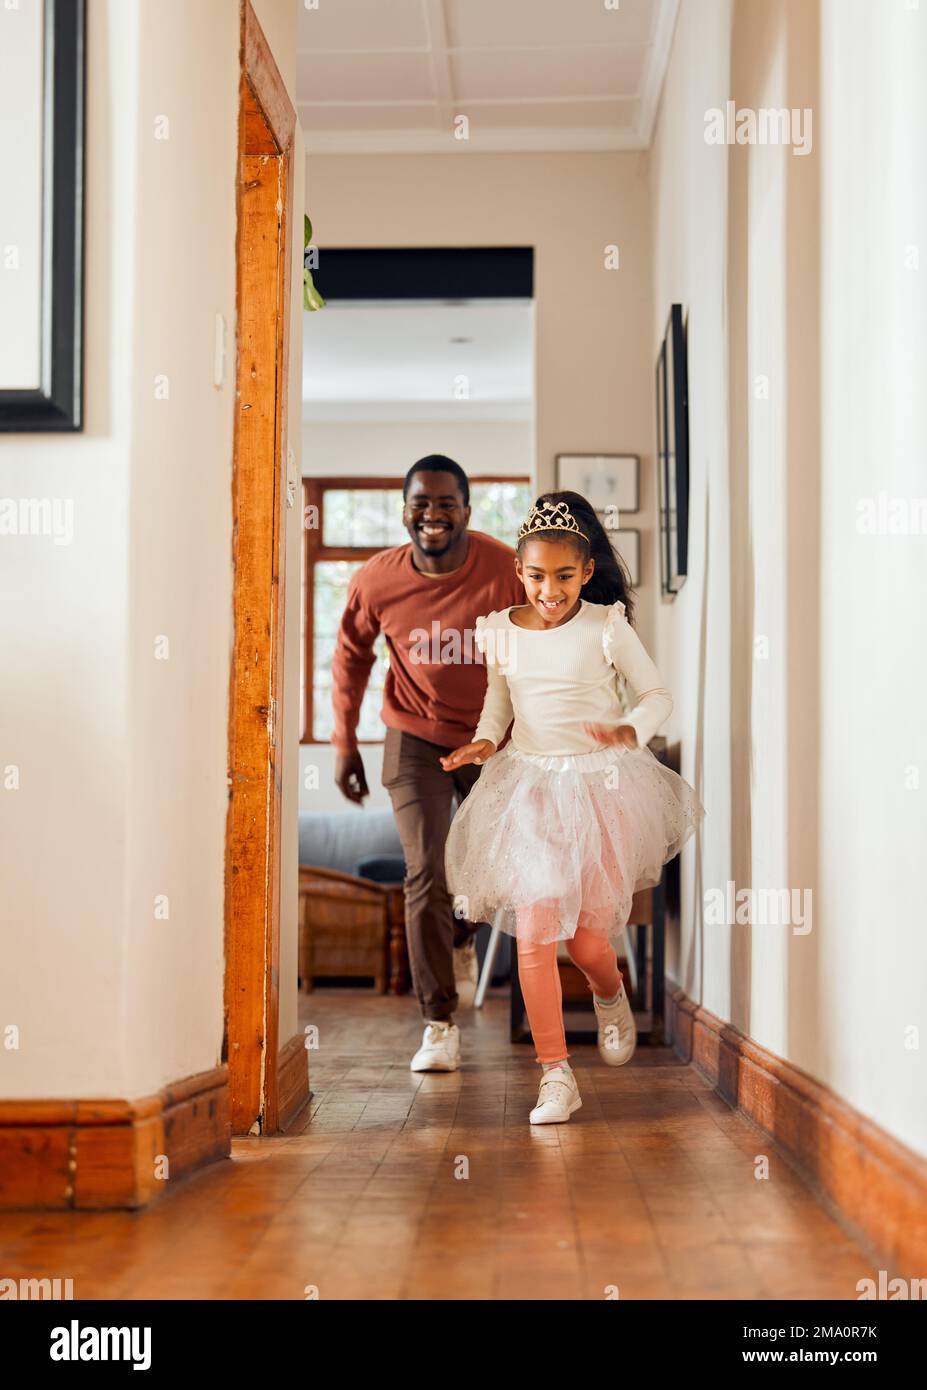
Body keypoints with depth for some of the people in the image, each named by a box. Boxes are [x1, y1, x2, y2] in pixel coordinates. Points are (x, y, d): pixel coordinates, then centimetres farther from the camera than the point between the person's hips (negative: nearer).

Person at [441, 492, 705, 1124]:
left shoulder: (606, 628, -8)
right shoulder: (502, 631, 0)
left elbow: (659, 693, -1)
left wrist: (630, 731, -21)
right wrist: (485, 741, -4)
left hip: (600, 786, -2)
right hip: (529, 786, 2)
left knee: (588, 940, 2)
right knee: (534, 934, -9)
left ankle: (612, 998, 40)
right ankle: (556, 1074, 1)